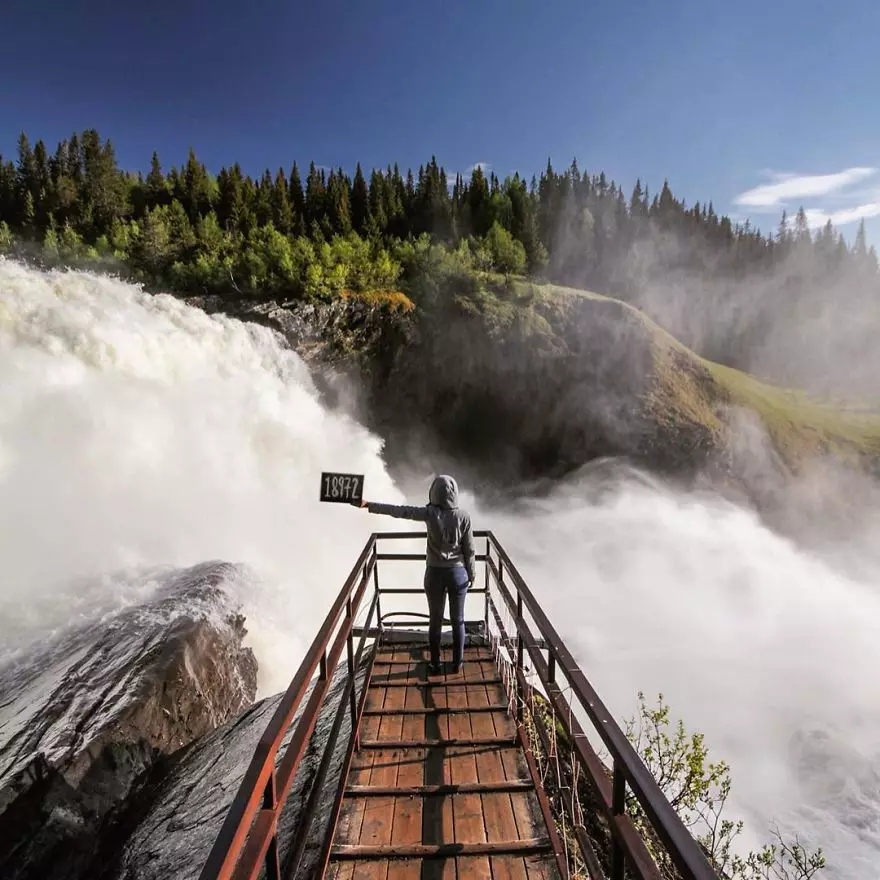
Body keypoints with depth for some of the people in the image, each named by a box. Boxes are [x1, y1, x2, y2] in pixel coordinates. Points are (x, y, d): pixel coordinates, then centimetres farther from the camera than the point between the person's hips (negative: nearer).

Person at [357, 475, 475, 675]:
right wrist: (471, 574, 9)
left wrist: (369, 505, -9)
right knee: (458, 621, 16)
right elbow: (469, 549, -4)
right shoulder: (463, 516, -11)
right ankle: (457, 664, 27)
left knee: (435, 621, 15)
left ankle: (435, 665, 28)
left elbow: (399, 510, -14)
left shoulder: (430, 513, -14)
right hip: (458, 573, 1)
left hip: (435, 573, 0)